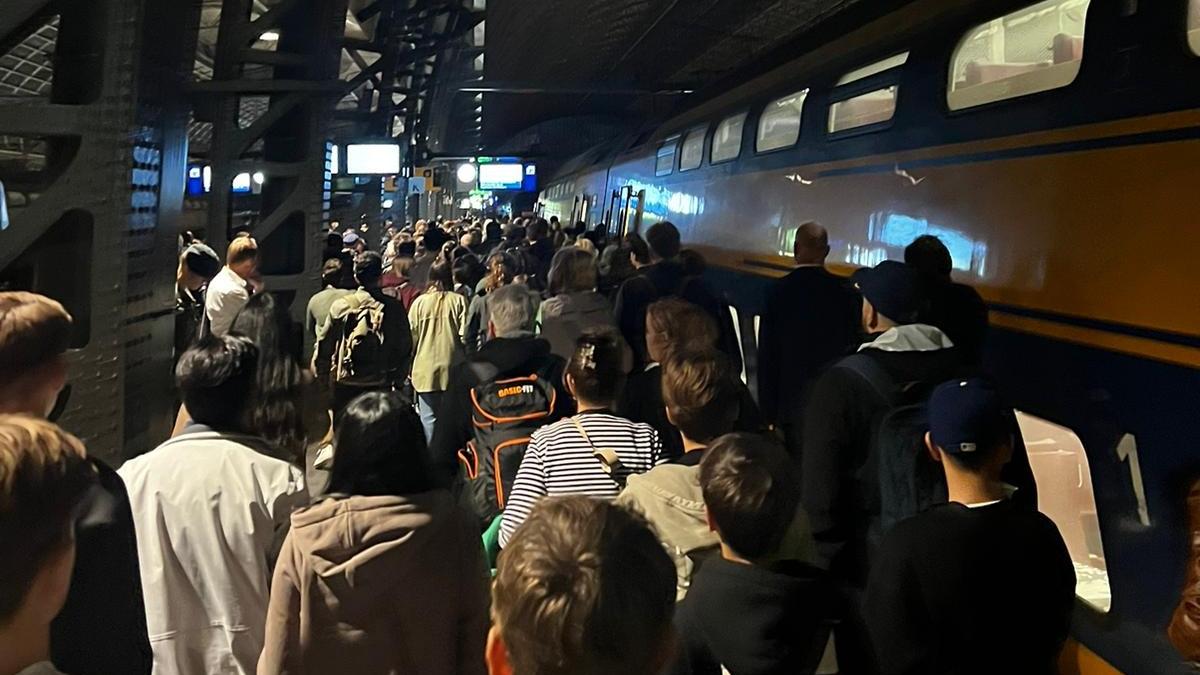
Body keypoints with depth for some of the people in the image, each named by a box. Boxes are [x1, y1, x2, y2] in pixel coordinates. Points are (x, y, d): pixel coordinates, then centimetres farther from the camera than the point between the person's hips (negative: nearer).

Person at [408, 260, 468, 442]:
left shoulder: (419, 302, -2)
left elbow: (411, 337, 1)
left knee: (429, 418, 7)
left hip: (425, 370, 0)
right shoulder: (459, 301, -5)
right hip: (452, 370, 0)